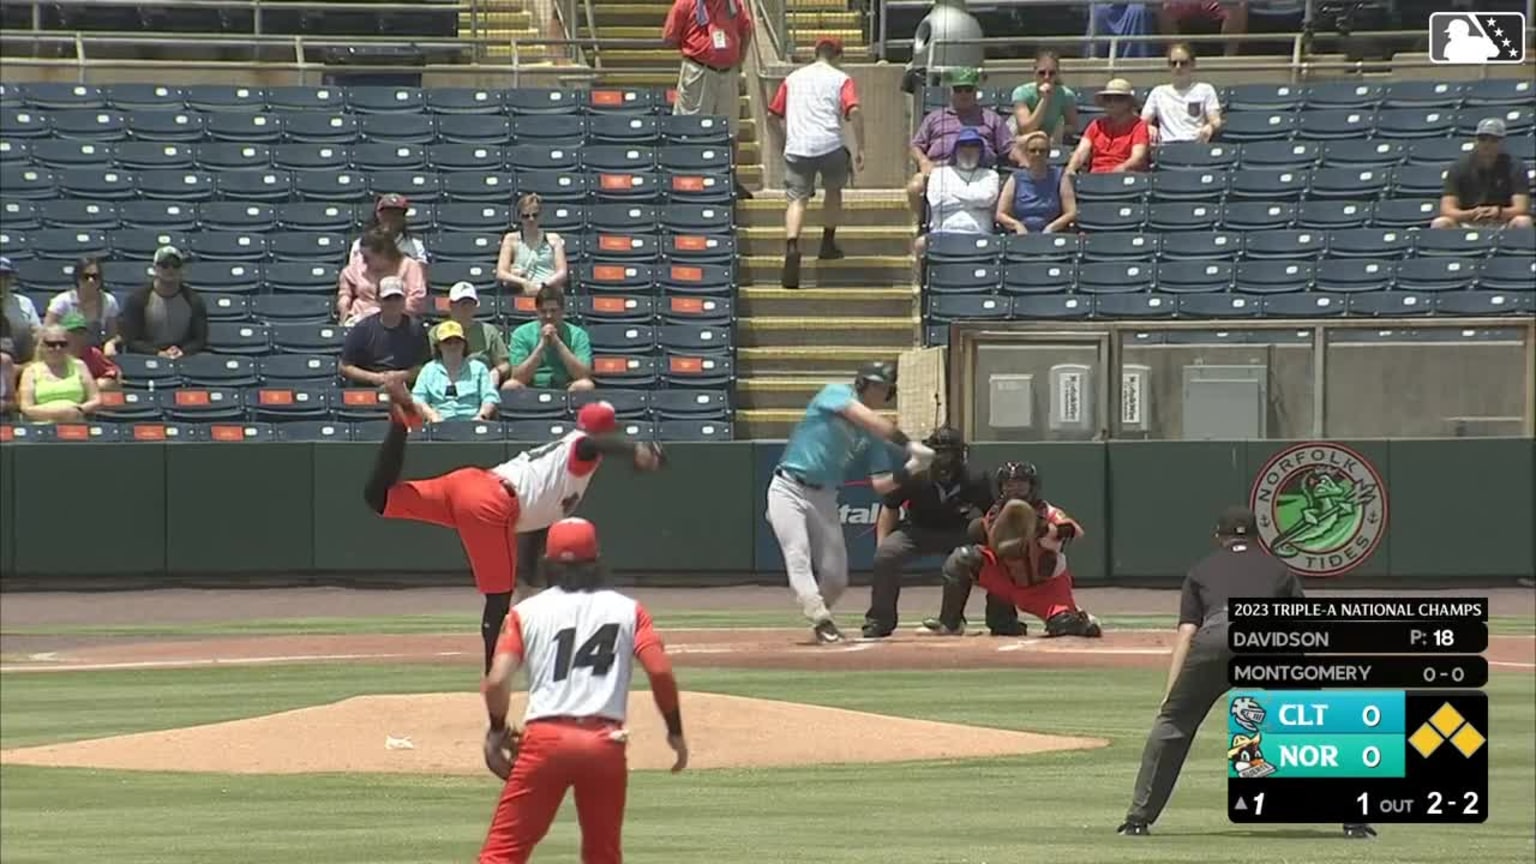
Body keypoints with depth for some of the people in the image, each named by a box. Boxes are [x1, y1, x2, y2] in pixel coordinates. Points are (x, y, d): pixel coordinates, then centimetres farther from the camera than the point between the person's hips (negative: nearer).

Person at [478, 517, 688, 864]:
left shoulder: (527, 612, 10)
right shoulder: (627, 610, 12)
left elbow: (496, 681, -1)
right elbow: (660, 670, -1)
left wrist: (497, 732, 16)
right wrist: (675, 731, 11)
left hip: (544, 740, -2)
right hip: (606, 744, 2)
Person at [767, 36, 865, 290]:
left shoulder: (793, 78, 19)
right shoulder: (841, 79, 9)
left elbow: (773, 115, 20)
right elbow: (854, 112, -7)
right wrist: (860, 149, -3)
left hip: (796, 147, 1)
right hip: (829, 145, -1)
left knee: (797, 199, -2)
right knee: (834, 190, 25)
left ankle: (792, 248, -27)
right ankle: (828, 245, 29)